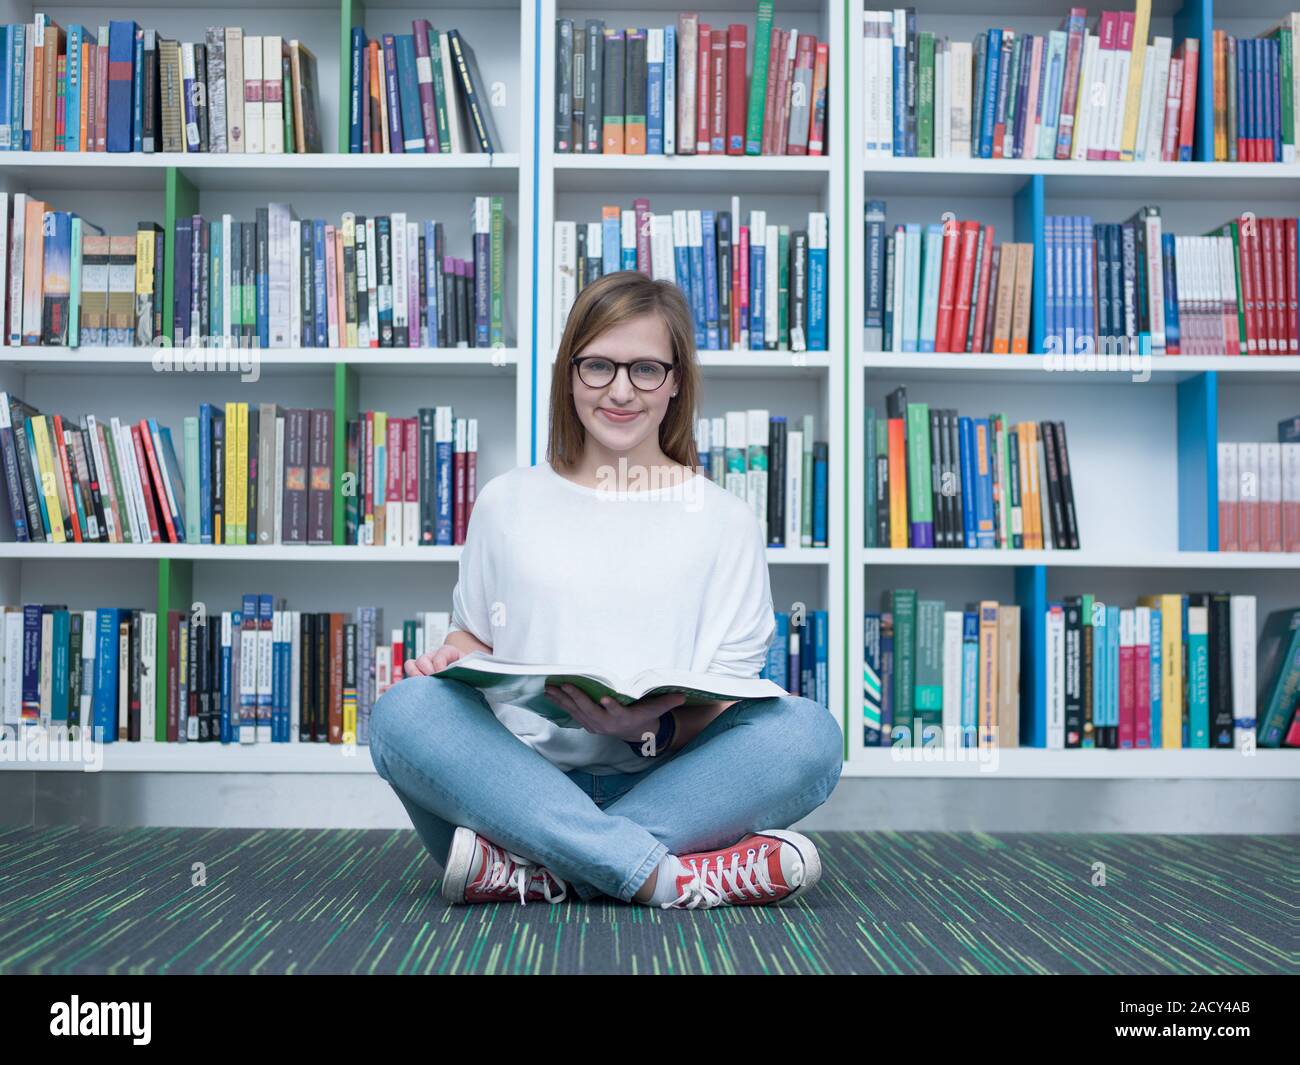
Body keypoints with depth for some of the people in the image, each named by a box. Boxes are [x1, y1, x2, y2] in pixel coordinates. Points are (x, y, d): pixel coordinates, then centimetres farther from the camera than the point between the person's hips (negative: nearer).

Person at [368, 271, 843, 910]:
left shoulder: (726, 519, 9)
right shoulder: (506, 503, 13)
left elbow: (724, 702, 3)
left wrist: (652, 729, -20)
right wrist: (451, 658, -5)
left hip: (664, 781, 0)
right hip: (525, 778, 1)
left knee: (809, 731, -28)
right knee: (404, 711, -28)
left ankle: (529, 873, -30)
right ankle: (670, 877, -33)